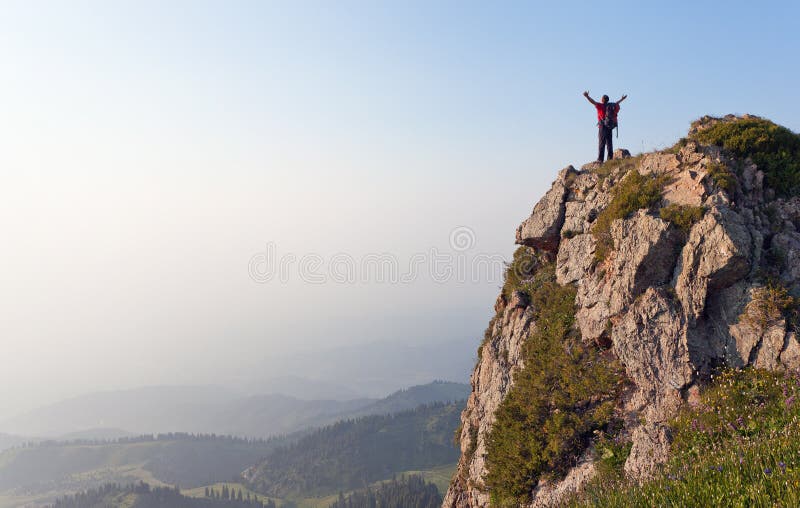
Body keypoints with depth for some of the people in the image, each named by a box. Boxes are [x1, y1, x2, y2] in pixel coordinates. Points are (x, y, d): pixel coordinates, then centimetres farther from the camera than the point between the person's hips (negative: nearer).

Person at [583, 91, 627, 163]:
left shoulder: (601, 106, -5)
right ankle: (610, 158, 10)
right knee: (609, 143, 10)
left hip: (603, 126, -6)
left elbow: (593, 102, -20)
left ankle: (600, 159, -16)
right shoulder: (611, 106, 13)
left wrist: (587, 96, -32)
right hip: (610, 127, 6)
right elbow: (616, 104, 33)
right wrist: (622, 99, 52)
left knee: (601, 143, -10)